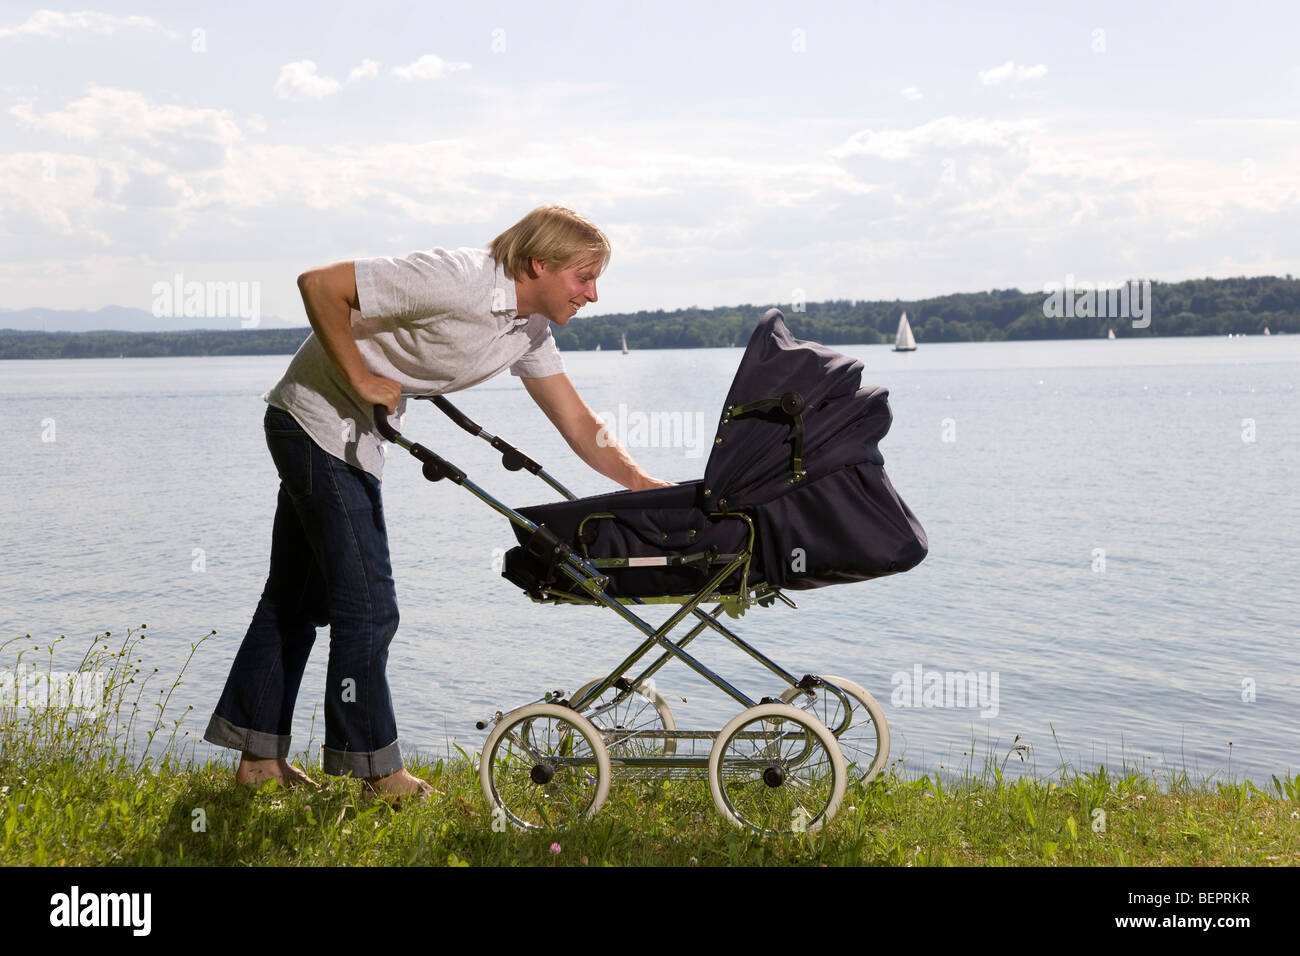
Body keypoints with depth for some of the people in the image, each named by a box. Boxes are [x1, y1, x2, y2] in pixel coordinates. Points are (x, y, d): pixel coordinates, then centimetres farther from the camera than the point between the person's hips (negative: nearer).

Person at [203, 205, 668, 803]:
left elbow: (579, 425, 6)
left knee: (298, 597, 14)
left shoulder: (529, 333, 1)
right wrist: (360, 378, -21)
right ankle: (375, 767, 6)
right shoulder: (456, 281, -26)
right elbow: (319, 285, -25)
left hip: (358, 439, 9)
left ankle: (258, 756, 23)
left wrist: (643, 483, -5)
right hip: (316, 422, -9)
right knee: (368, 604, -6)